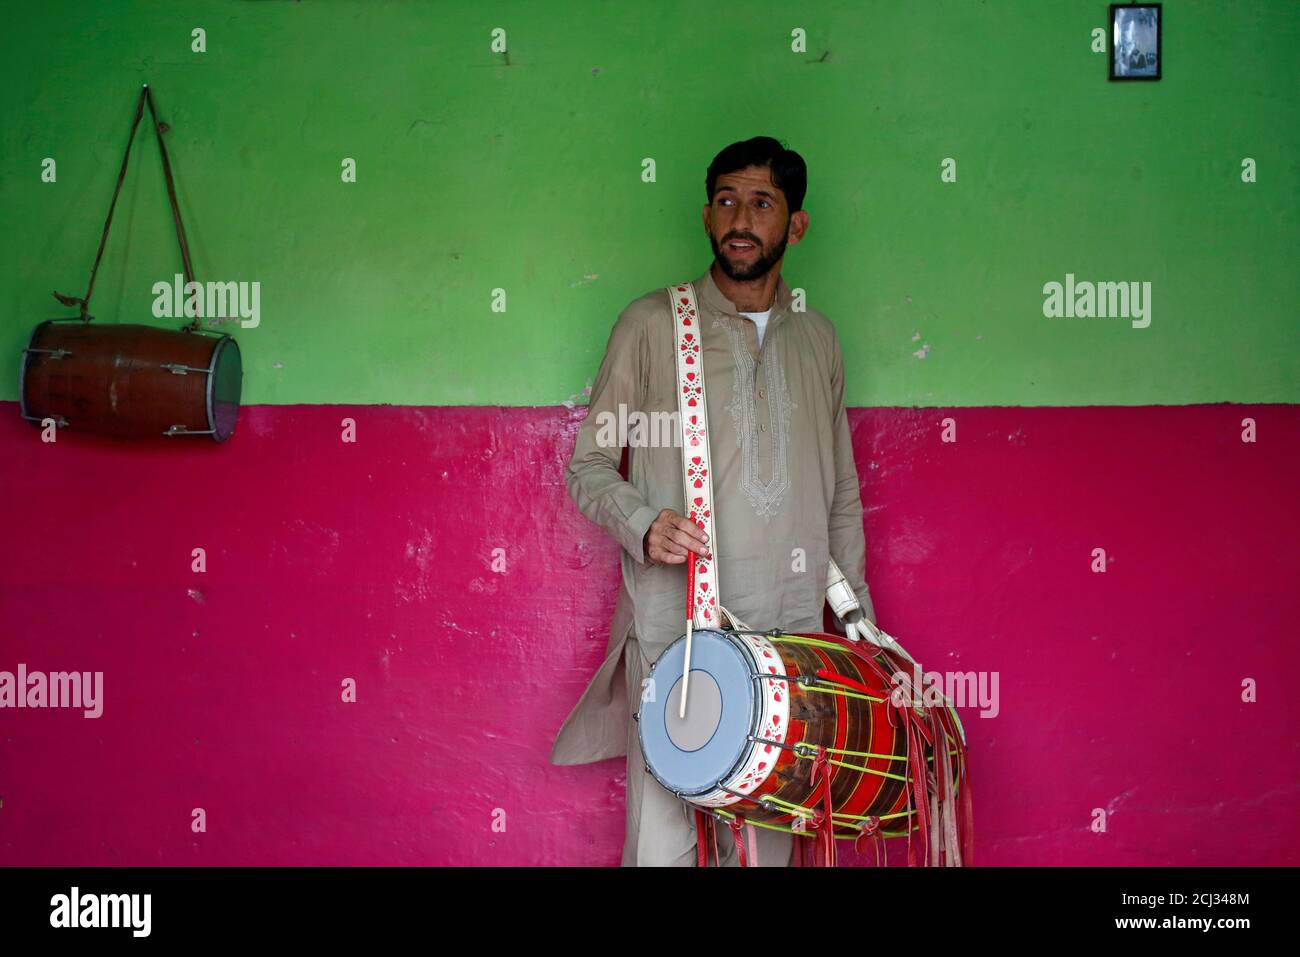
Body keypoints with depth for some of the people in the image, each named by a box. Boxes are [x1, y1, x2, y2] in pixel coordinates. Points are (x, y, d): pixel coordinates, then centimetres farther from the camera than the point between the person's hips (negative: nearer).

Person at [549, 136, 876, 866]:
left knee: (768, 841, 6)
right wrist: (643, 525, -16)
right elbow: (590, 463, 4)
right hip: (676, 635, -3)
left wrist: (862, 627, 14)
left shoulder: (818, 340, 14)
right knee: (664, 842, -4)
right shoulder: (654, 323, 2)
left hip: (792, 640, 4)